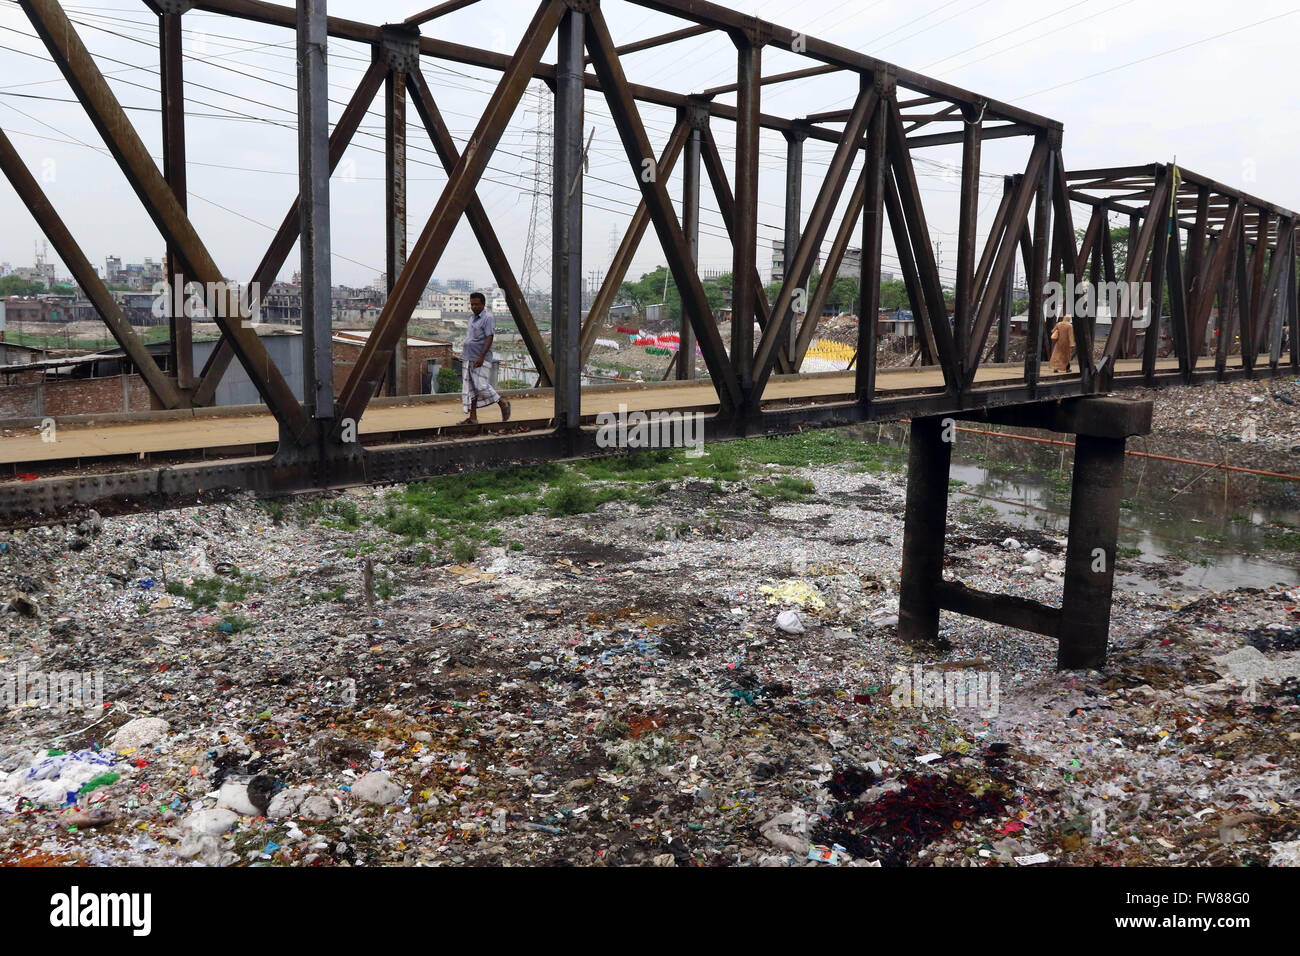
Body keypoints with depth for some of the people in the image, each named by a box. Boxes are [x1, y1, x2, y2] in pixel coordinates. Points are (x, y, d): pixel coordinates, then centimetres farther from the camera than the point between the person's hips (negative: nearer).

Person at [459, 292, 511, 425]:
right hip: (468, 359, 8)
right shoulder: (472, 318, 17)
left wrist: (481, 357, -24)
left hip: (480, 360, -8)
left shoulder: (488, 318, -10)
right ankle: (473, 418, 8)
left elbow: (489, 338, -17)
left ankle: (503, 403, 8)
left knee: (481, 386, -12)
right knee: (470, 389, 5)